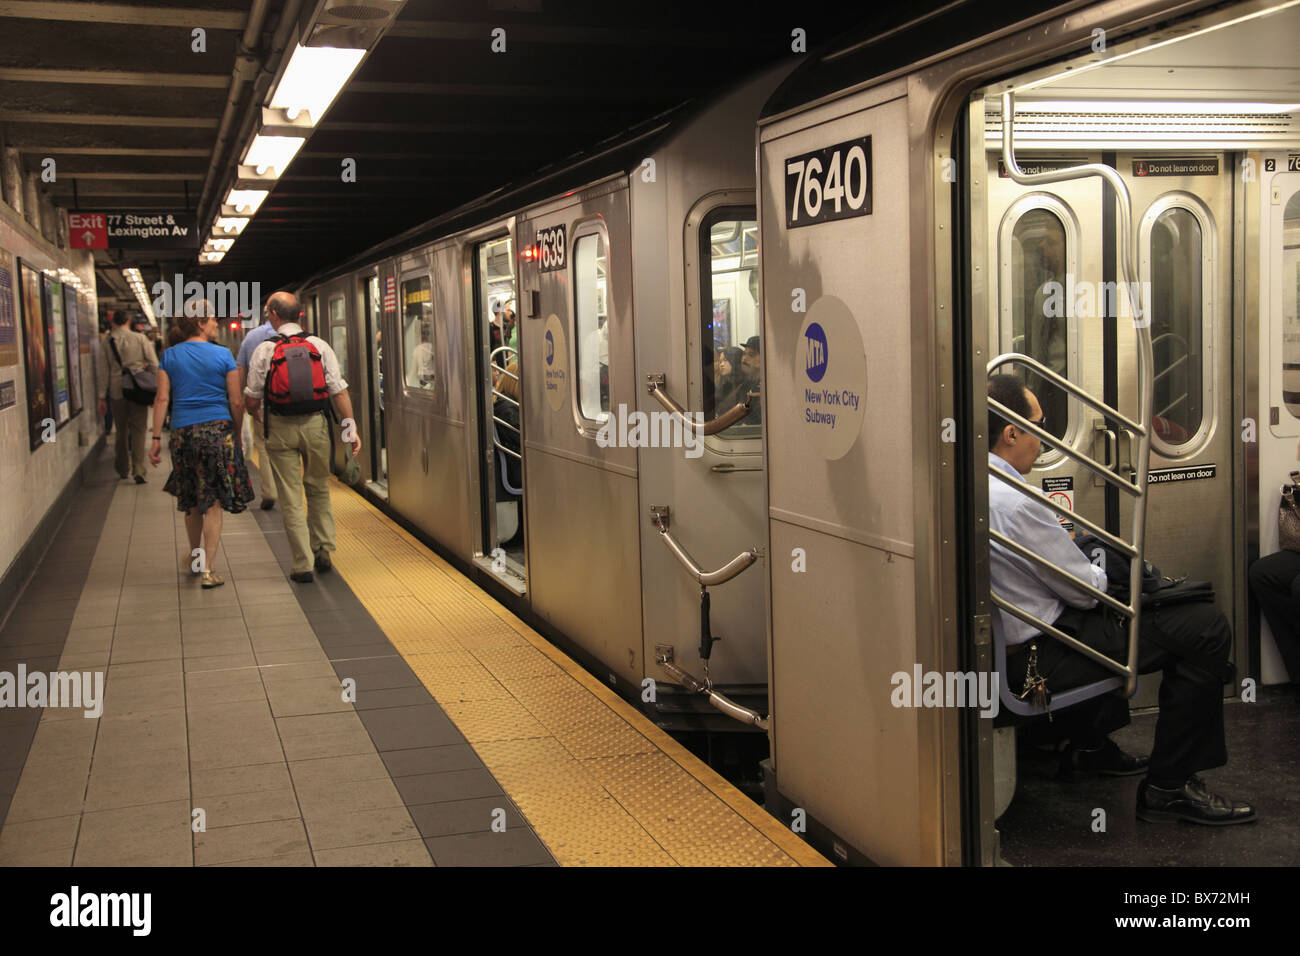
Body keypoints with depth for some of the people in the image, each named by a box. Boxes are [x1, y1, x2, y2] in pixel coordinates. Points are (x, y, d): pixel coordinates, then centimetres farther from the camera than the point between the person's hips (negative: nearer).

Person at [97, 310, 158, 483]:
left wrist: (102, 397, 7)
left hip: (116, 391, 2)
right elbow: (154, 364, -5)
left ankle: (123, 470, 23)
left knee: (121, 431, 14)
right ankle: (138, 469, -13)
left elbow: (104, 372, 2)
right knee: (138, 430, 0)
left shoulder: (106, 342, 2)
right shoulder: (140, 339, -2)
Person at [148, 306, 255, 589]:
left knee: (191, 502, 18)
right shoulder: (222, 355, -2)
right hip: (218, 429, -3)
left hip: (182, 432, 3)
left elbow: (162, 399, 0)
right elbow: (236, 401, -3)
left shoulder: (170, 356, 5)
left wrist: (157, 438, 2)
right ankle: (208, 569, -4)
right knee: (213, 502, 0)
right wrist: (237, 436, 8)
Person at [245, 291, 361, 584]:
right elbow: (339, 392, -4)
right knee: (319, 489, 20)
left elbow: (252, 400, -1)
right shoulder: (319, 345, 0)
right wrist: (351, 428, 0)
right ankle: (323, 550, 20)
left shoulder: (264, 350, -4)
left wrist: (256, 414, 21)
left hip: (280, 428, -2)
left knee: (290, 497, 4)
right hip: (315, 423, 2)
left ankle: (302, 565, 6)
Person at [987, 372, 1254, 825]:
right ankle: (1168, 787, -2)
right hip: (1041, 656, -11)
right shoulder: (1015, 504, -27)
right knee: (1208, 628, -10)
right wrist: (1102, 571, 4)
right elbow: (1086, 590, -17)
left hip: (1010, 638, 11)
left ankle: (1091, 744, 41)